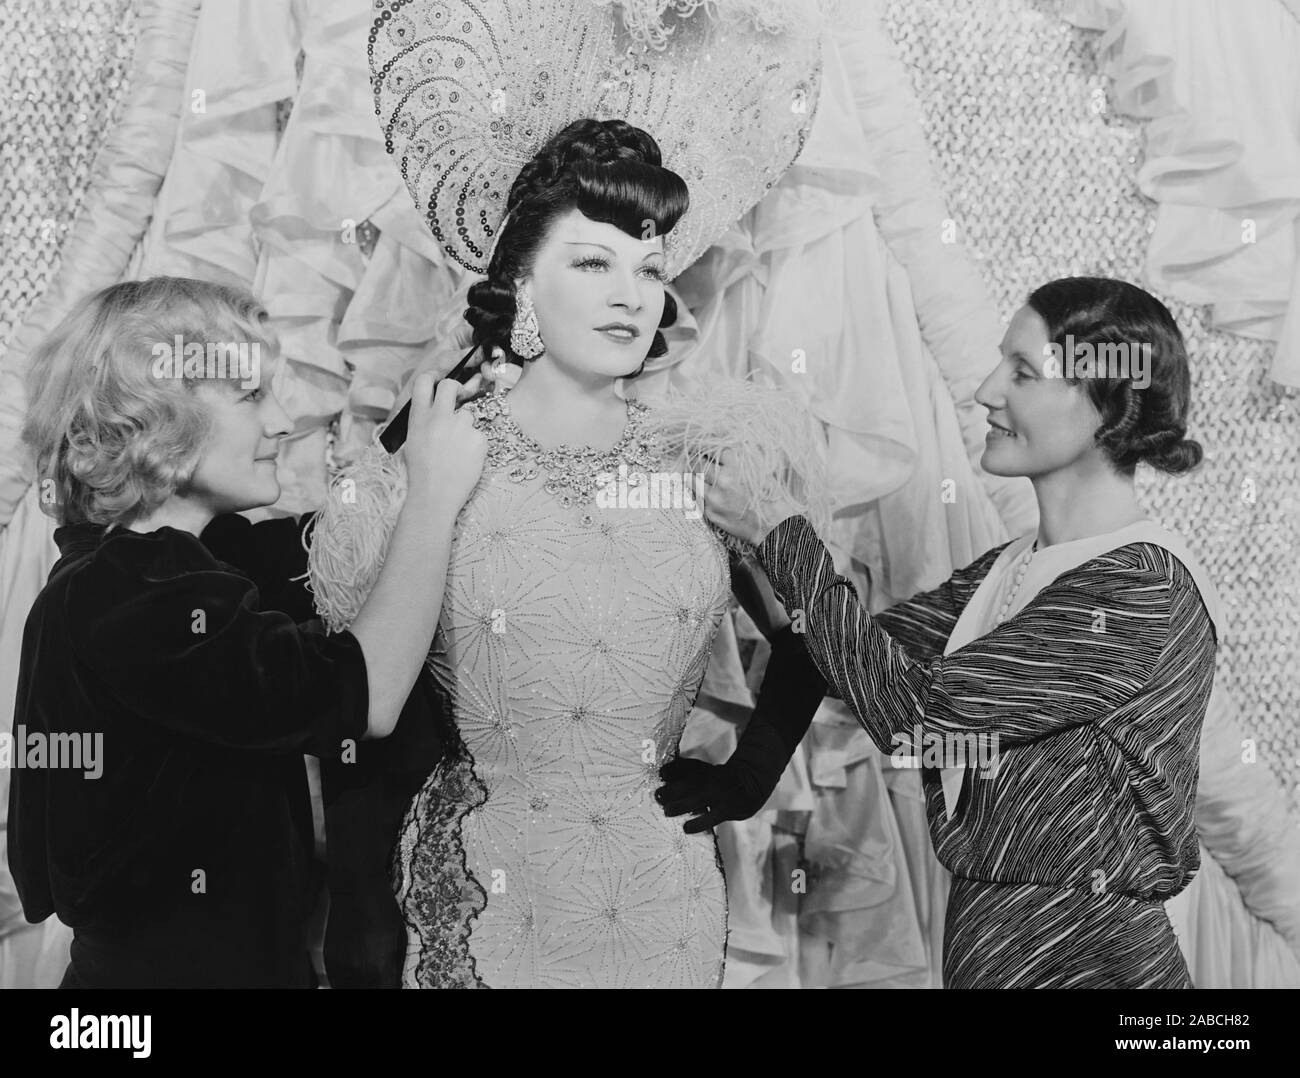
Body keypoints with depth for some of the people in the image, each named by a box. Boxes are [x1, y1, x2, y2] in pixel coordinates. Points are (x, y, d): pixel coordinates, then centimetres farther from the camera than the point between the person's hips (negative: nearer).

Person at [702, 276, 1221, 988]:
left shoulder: (1143, 592, -20)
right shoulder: (1007, 571, 7)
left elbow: (916, 712, -21)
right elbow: (865, 653, 5)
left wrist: (780, 534, -14)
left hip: (1084, 960, -7)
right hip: (980, 945, 8)